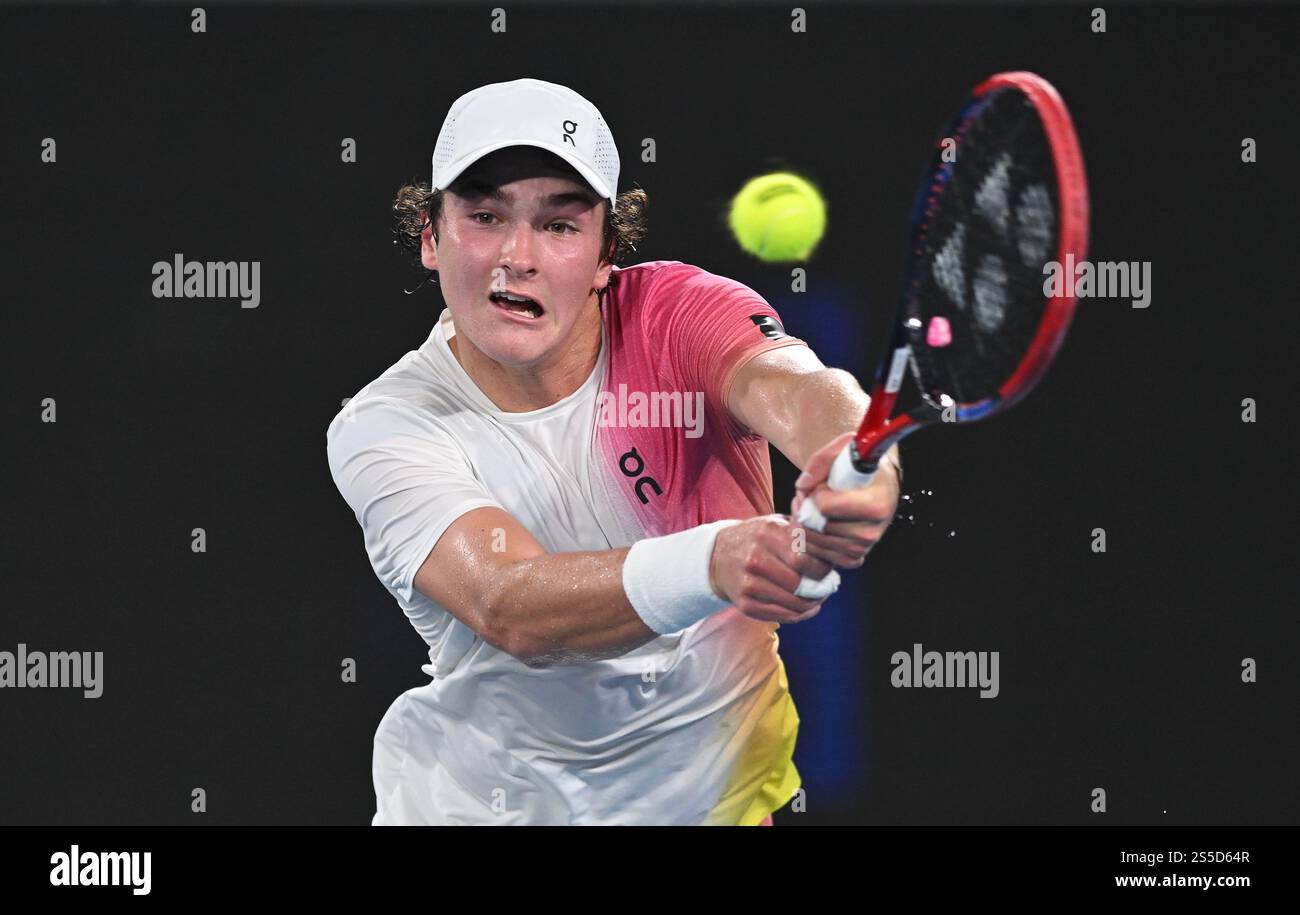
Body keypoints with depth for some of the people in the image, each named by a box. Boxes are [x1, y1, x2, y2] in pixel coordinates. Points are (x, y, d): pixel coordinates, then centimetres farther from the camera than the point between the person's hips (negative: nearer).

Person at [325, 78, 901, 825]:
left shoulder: (679, 314, -14)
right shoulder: (383, 429, -18)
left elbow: (788, 386, -37)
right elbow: (509, 610, -35)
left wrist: (859, 465, -63)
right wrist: (717, 562, -54)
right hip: (484, 799, -1)